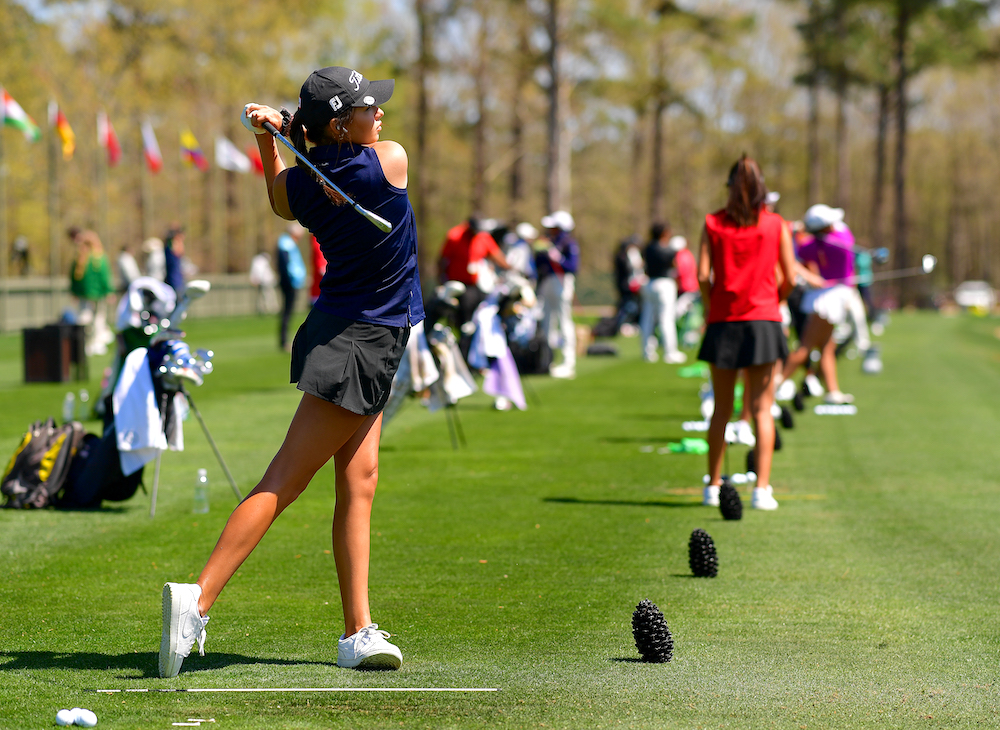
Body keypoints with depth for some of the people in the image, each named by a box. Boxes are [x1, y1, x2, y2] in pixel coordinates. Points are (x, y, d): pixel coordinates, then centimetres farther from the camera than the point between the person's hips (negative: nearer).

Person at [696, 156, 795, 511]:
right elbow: (789, 277, -1)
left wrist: (711, 306, 10)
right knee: (762, 409, 0)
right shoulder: (776, 225, 0)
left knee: (721, 409, 12)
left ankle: (713, 485, 16)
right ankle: (762, 488, -6)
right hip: (763, 321, -1)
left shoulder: (713, 223, 1)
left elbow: (703, 275, -6)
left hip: (723, 322, 1)